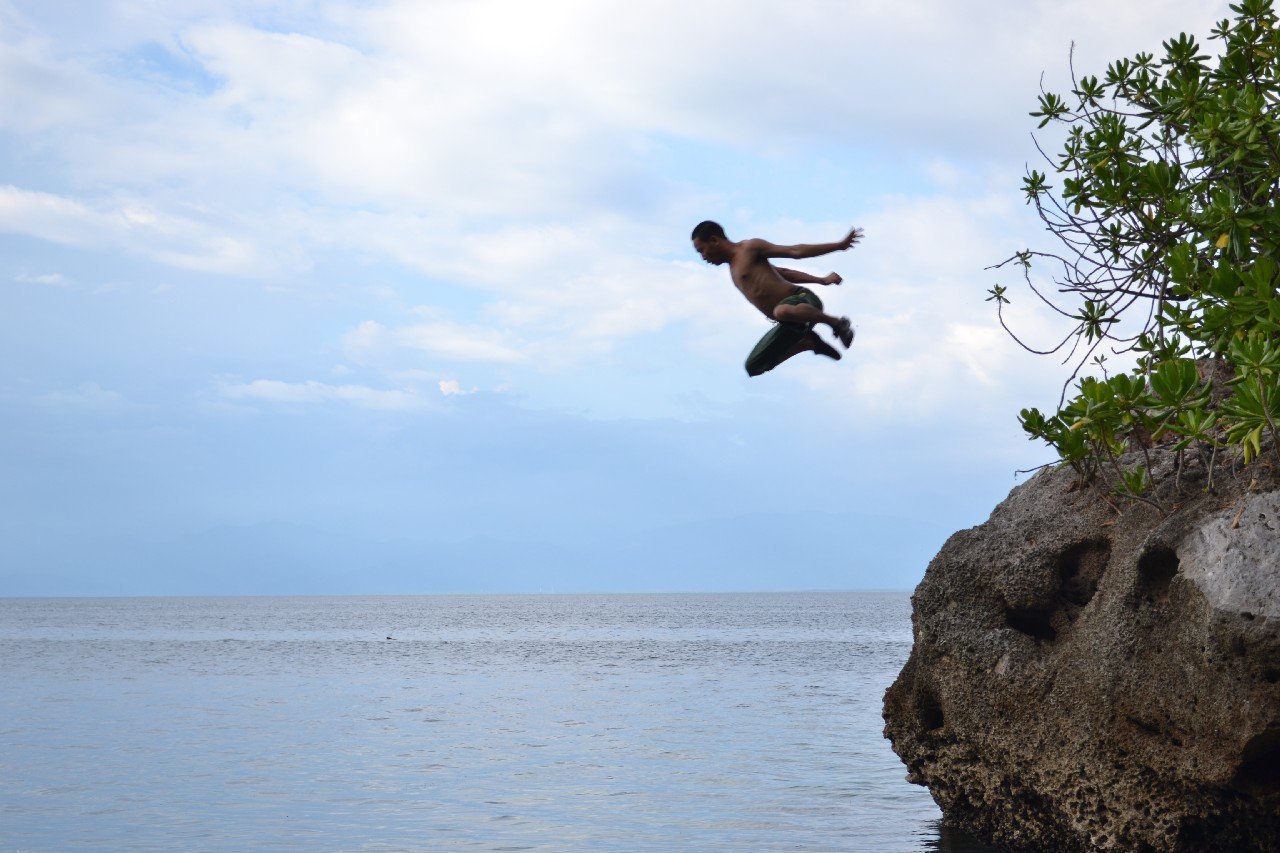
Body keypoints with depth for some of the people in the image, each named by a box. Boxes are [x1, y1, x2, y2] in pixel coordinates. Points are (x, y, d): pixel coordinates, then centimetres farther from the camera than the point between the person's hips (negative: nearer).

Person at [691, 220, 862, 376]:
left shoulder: (749, 249, -2)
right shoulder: (734, 266, 23)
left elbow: (795, 251, -4)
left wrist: (839, 246, -8)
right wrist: (822, 280, 16)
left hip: (803, 299, -9)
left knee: (782, 311, -44)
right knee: (753, 367, 6)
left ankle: (837, 323, -18)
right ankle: (811, 343, 14)